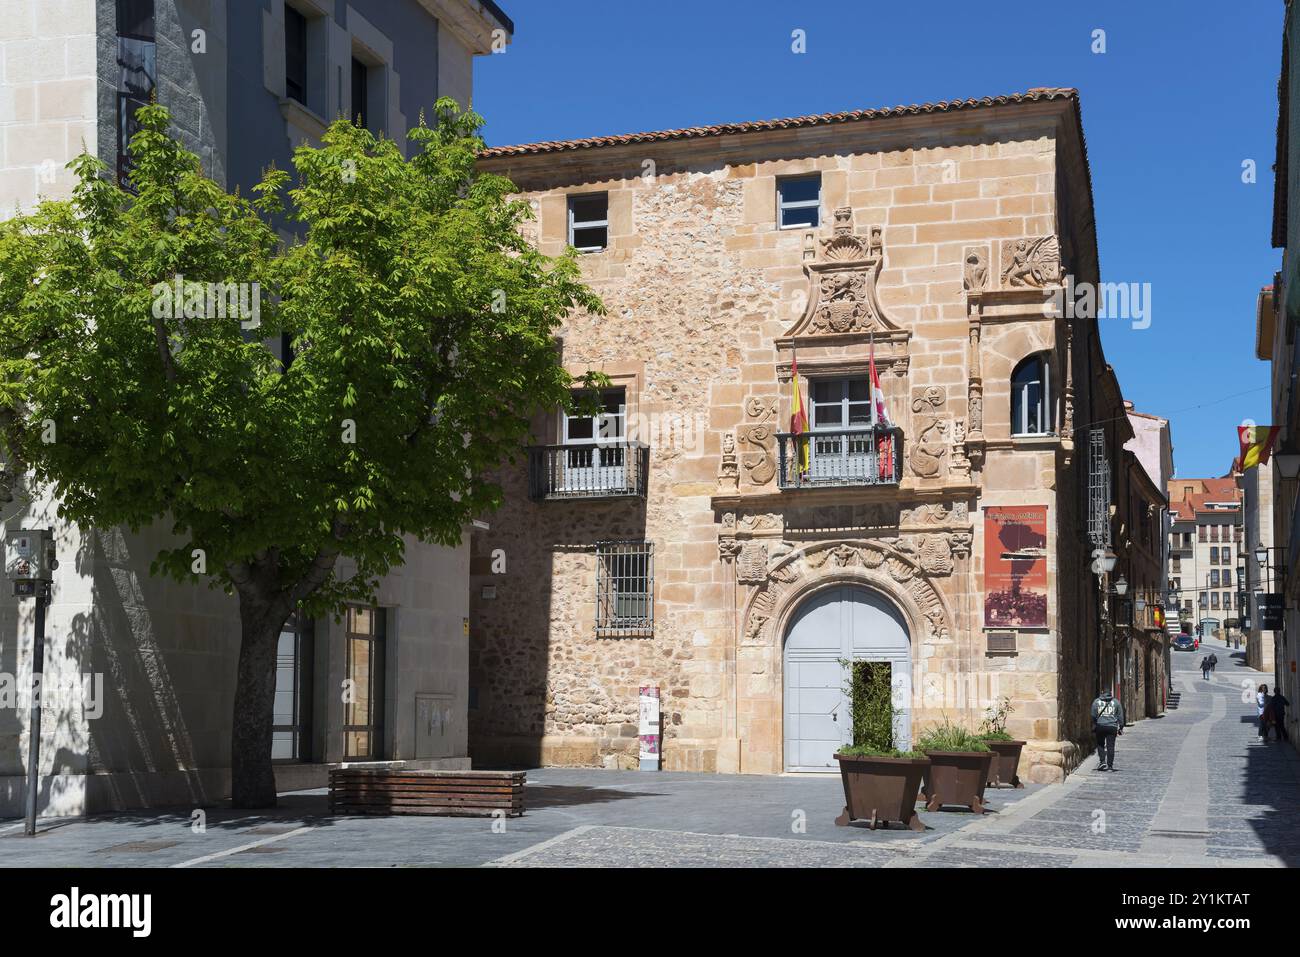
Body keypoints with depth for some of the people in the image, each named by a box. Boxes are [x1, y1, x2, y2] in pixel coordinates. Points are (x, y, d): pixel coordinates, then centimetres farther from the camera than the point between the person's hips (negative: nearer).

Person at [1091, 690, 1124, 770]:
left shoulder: (1096, 702, 6)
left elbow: (1093, 716, 5)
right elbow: (1120, 716, 8)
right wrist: (1121, 728, 13)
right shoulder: (1116, 702, 7)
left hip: (1100, 726, 0)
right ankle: (1110, 765, 3)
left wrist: (1093, 729, 10)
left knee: (1100, 744, 14)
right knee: (1110, 746, 3)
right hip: (1112, 727, 0)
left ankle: (1102, 761, -2)